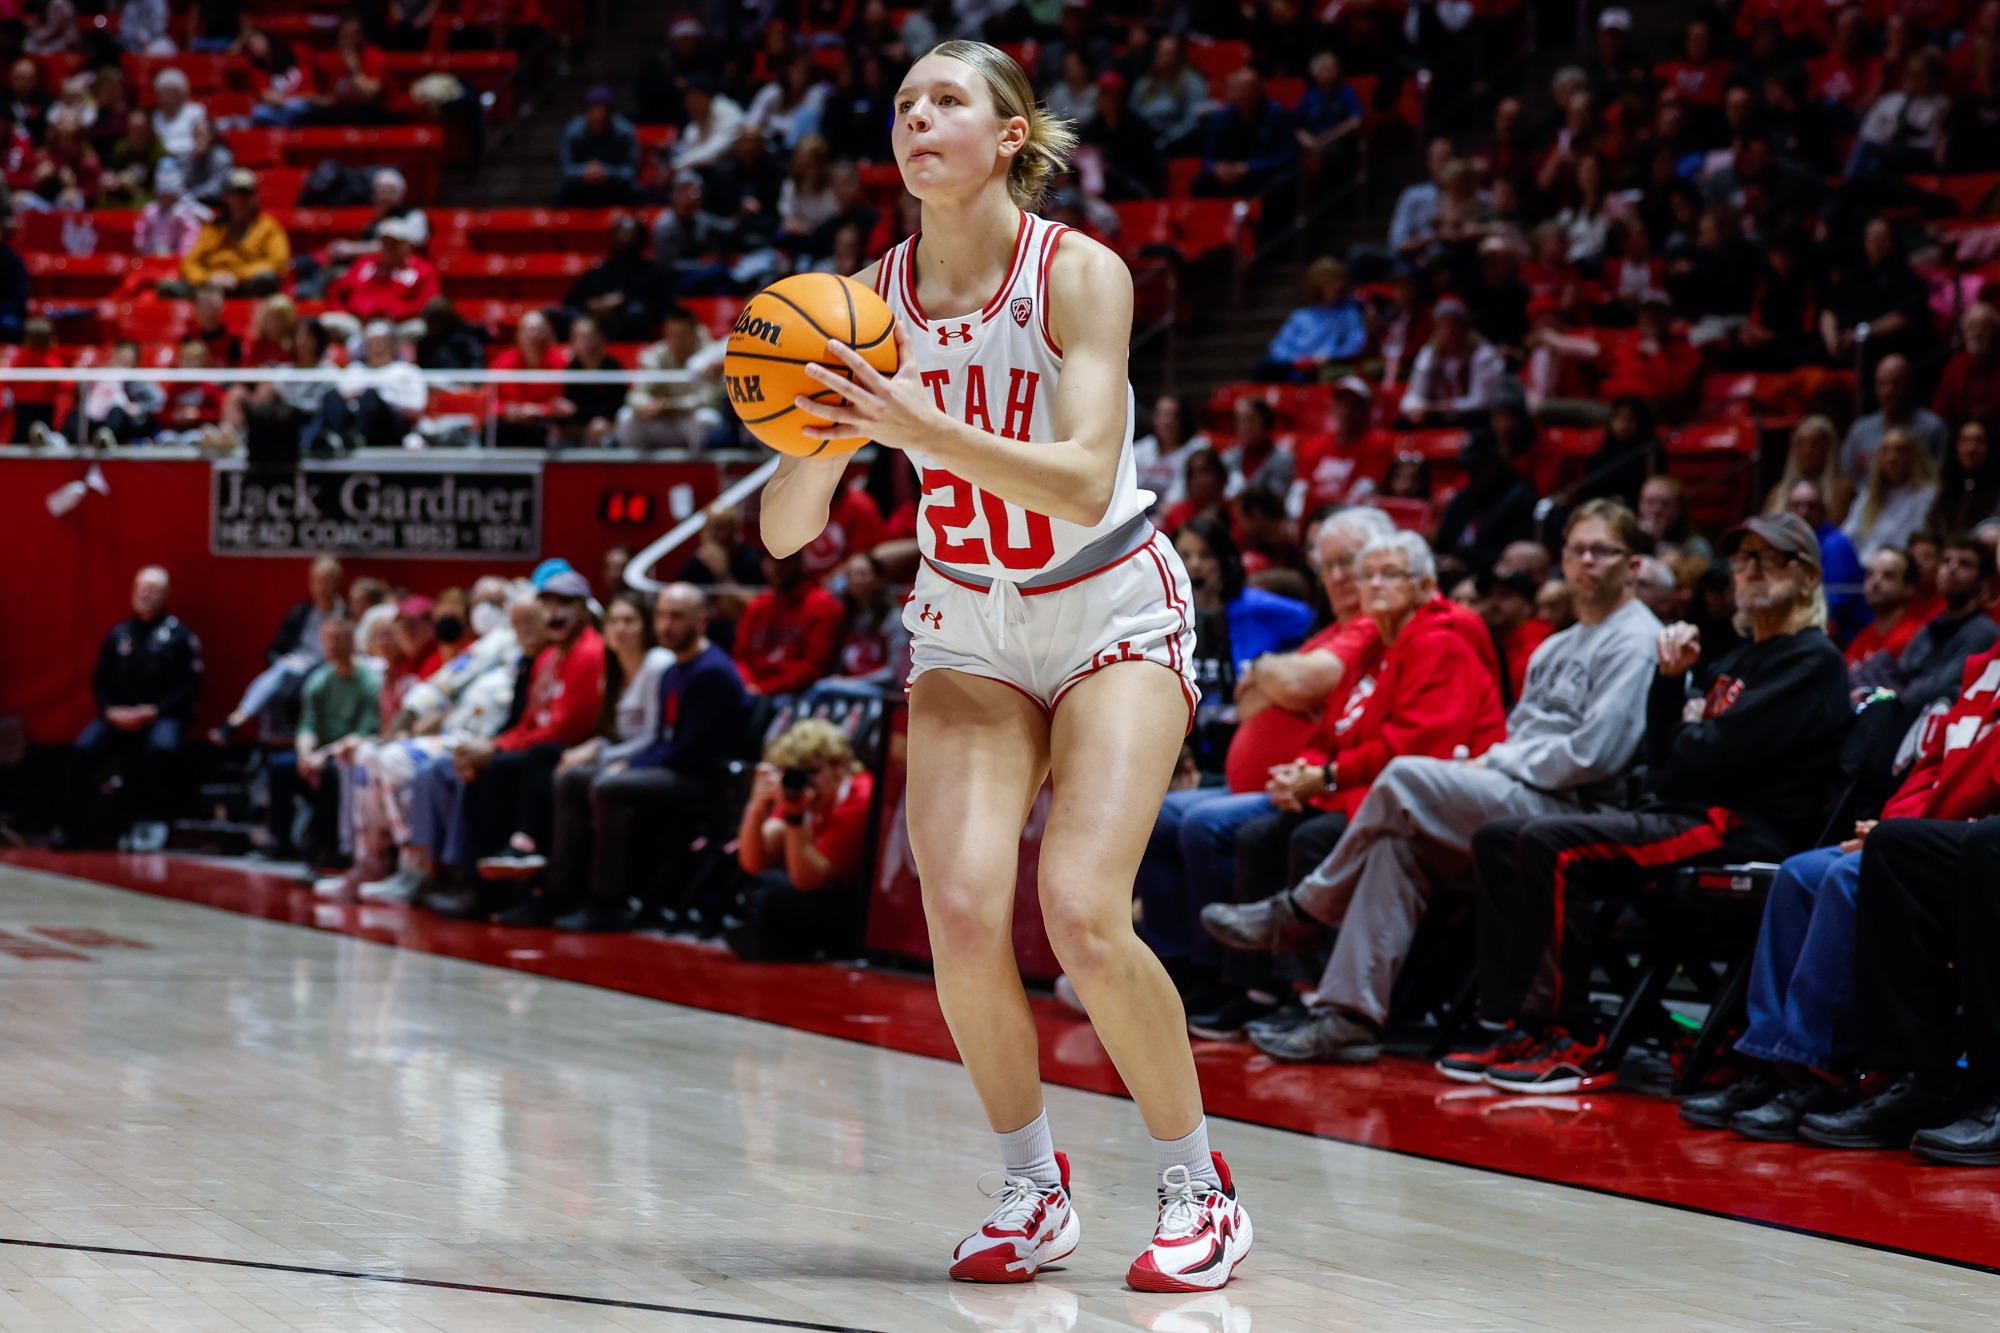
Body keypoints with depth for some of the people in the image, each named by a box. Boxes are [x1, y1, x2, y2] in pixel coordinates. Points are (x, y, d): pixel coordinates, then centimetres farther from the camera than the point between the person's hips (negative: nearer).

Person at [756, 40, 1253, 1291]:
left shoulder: (1080, 273, -17)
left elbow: (1084, 482, -30)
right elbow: (785, 532, -8)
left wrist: (916, 424, -39)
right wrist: (818, 432, -28)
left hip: (1114, 615, -3)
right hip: (968, 630, 3)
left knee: (1083, 914, -20)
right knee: (963, 910, -17)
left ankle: (1199, 1184, 1)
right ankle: (1034, 1188, 6)